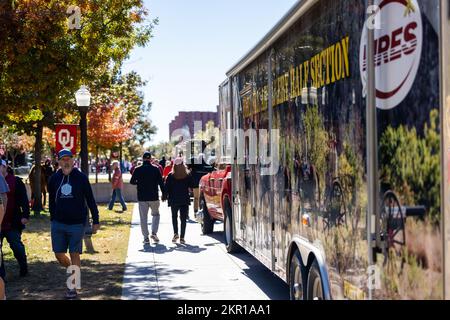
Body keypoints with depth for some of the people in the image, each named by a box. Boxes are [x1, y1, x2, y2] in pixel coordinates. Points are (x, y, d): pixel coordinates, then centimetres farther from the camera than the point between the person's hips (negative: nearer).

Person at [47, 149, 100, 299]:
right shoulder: (54, 179, 4)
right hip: (58, 224, 3)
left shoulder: (81, 177, -4)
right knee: (59, 255, 6)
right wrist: (53, 219, 10)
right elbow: (52, 201, 13)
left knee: (75, 255, 0)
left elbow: (90, 200, 0)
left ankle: (73, 288, 8)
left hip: (77, 224, -3)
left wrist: (95, 221, -1)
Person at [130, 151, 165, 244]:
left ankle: (146, 237, 2)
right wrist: (163, 194, 5)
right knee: (156, 214, 18)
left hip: (142, 198, 0)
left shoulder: (138, 170, -3)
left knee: (143, 217, 6)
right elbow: (161, 182, -4)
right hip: (154, 197, 0)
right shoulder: (155, 169, -4)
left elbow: (132, 182, 2)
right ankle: (154, 232, 1)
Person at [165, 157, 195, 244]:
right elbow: (192, 186, 4)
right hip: (185, 200, 0)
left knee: (174, 216, 18)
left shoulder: (170, 176, -6)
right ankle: (182, 237, 1)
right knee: (183, 218, 5)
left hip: (174, 200, 0)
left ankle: (175, 233, 3)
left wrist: (167, 196, 6)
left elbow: (166, 187, -6)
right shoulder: (188, 176, -3)